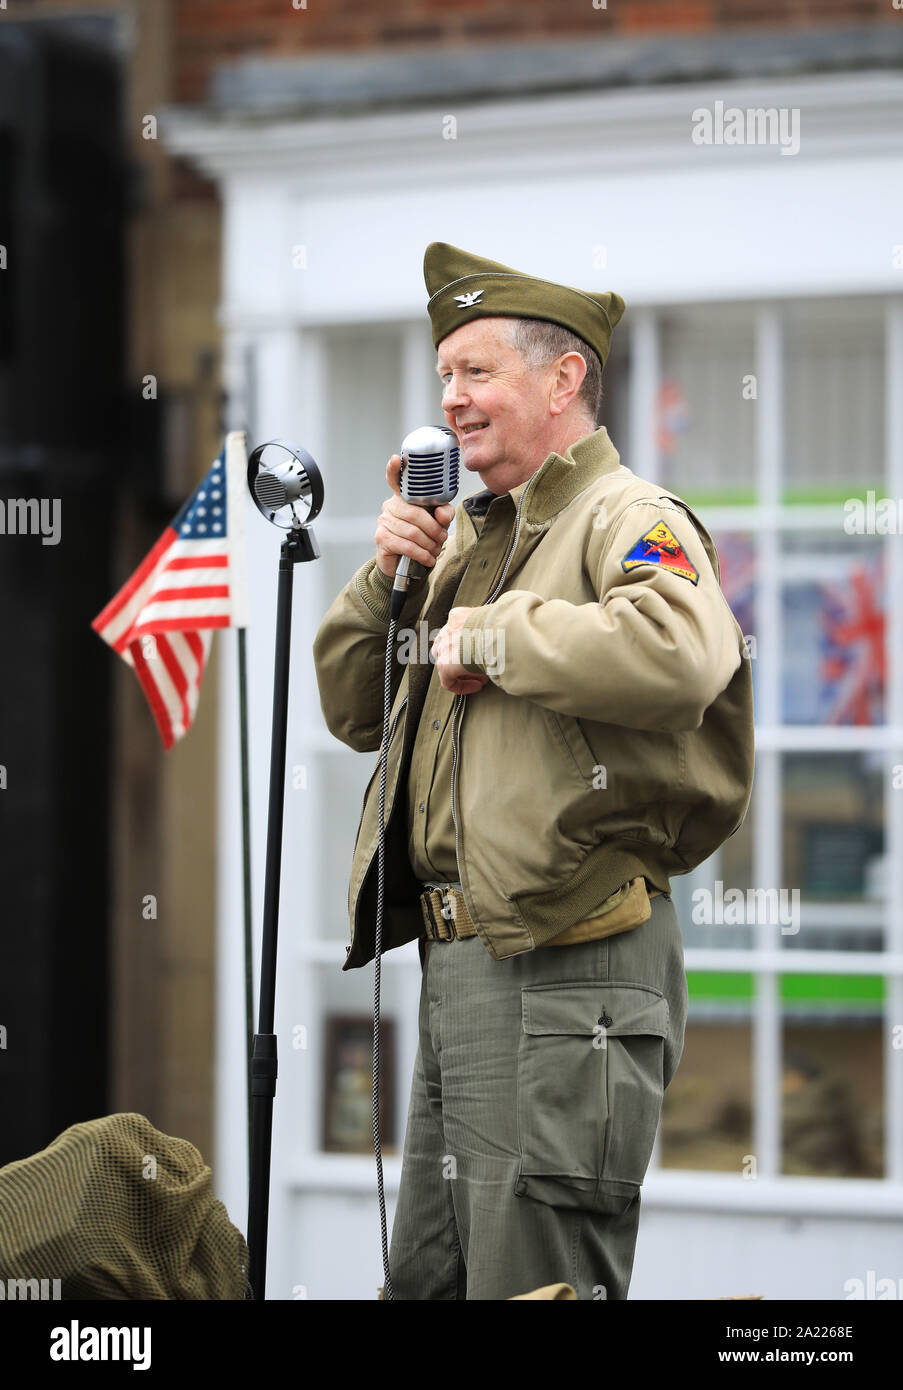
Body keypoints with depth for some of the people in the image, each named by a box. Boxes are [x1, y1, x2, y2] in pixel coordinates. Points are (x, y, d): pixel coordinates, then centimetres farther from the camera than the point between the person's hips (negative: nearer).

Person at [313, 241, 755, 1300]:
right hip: (458, 958, 10)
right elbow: (355, 714, 24)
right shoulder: (469, 535, 20)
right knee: (425, 1276, 16)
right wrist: (389, 576, 7)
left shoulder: (628, 519, -8)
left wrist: (488, 636, -19)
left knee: (532, 1281, -6)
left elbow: (683, 654, -31)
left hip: (565, 965, -10)